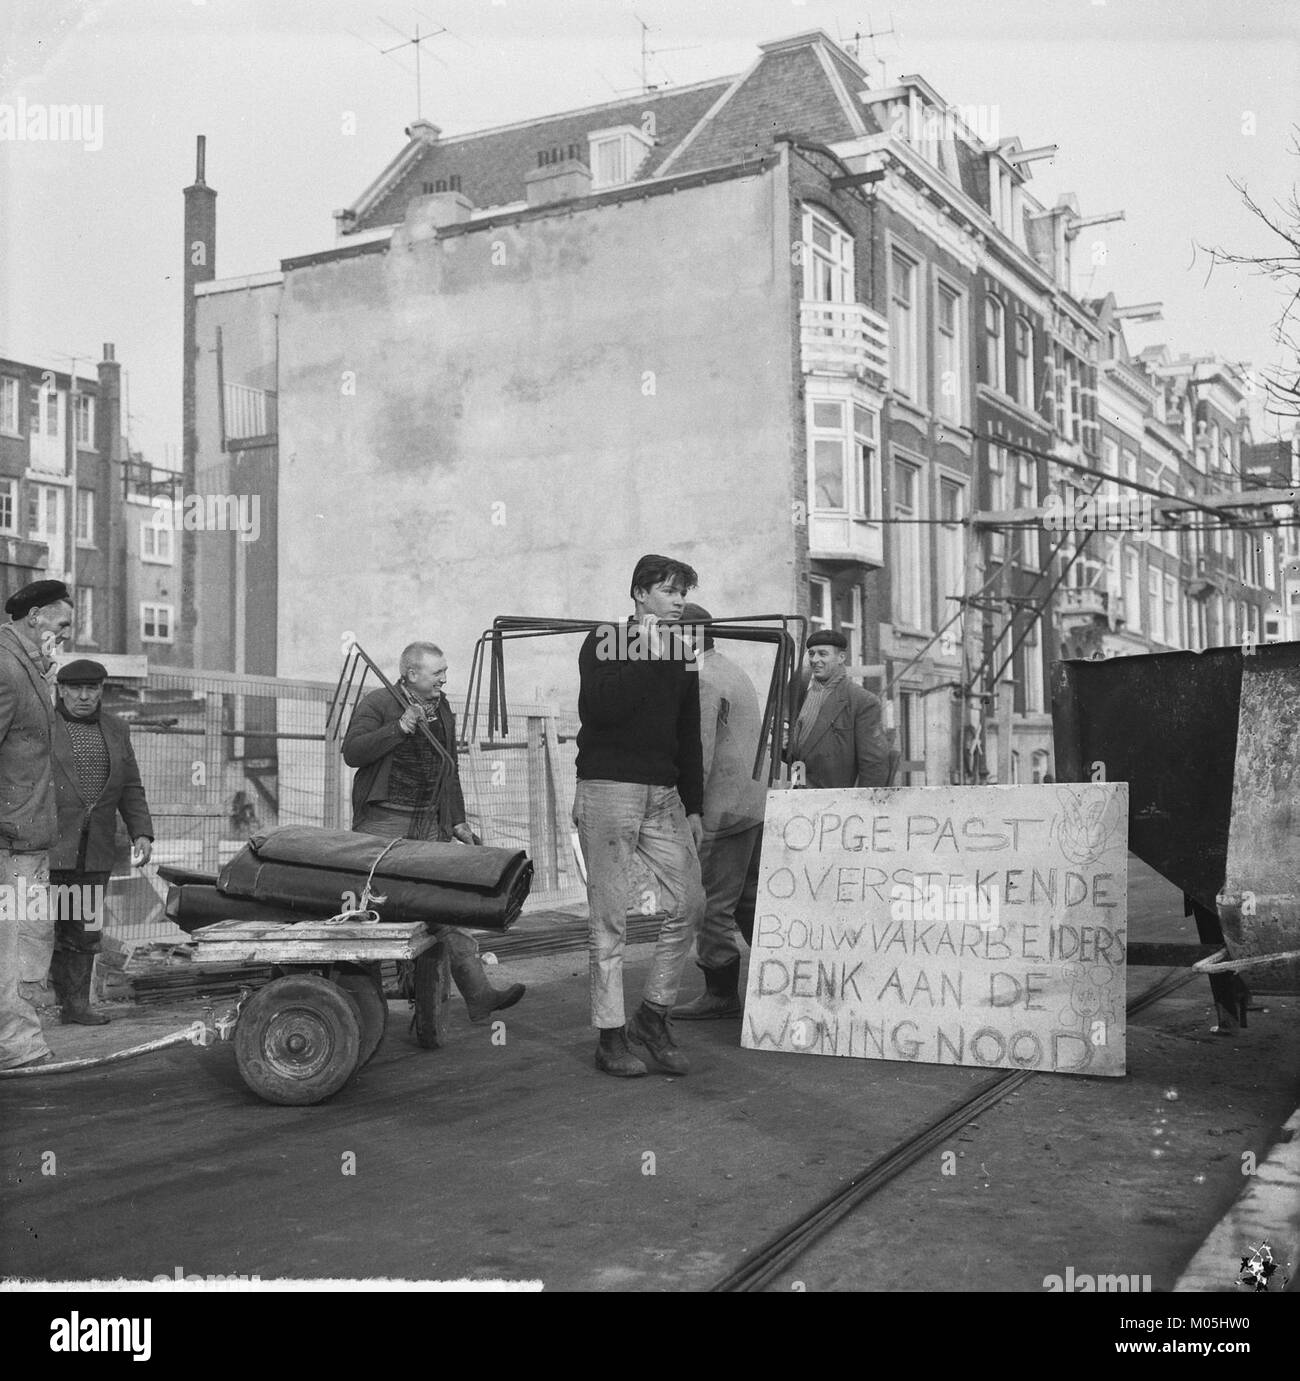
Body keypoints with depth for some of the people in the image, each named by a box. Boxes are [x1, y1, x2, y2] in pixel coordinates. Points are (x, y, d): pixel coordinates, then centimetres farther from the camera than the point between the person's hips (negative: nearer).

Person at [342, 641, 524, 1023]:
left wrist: (457, 821, 20)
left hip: (430, 826, 5)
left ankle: (478, 993, -2)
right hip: (383, 823, -5)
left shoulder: (442, 710, 19)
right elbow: (351, 752, -15)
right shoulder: (376, 704, -1)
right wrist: (400, 728, -21)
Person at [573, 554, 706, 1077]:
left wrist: (693, 808, 15)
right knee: (609, 917, -3)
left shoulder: (681, 653, 17)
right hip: (608, 789, -6)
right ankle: (610, 1035, 5)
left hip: (664, 795, 6)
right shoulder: (603, 641, 0)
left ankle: (653, 1016, 13)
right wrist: (645, 656, -14)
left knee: (688, 903, -2)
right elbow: (603, 708, -17)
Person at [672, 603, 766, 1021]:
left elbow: (699, 755, -19)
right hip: (755, 805, 10)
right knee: (749, 899, 16)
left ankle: (721, 994, 2)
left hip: (723, 811, -10)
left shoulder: (702, 681, -13)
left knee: (712, 905, -4)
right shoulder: (732, 672, 19)